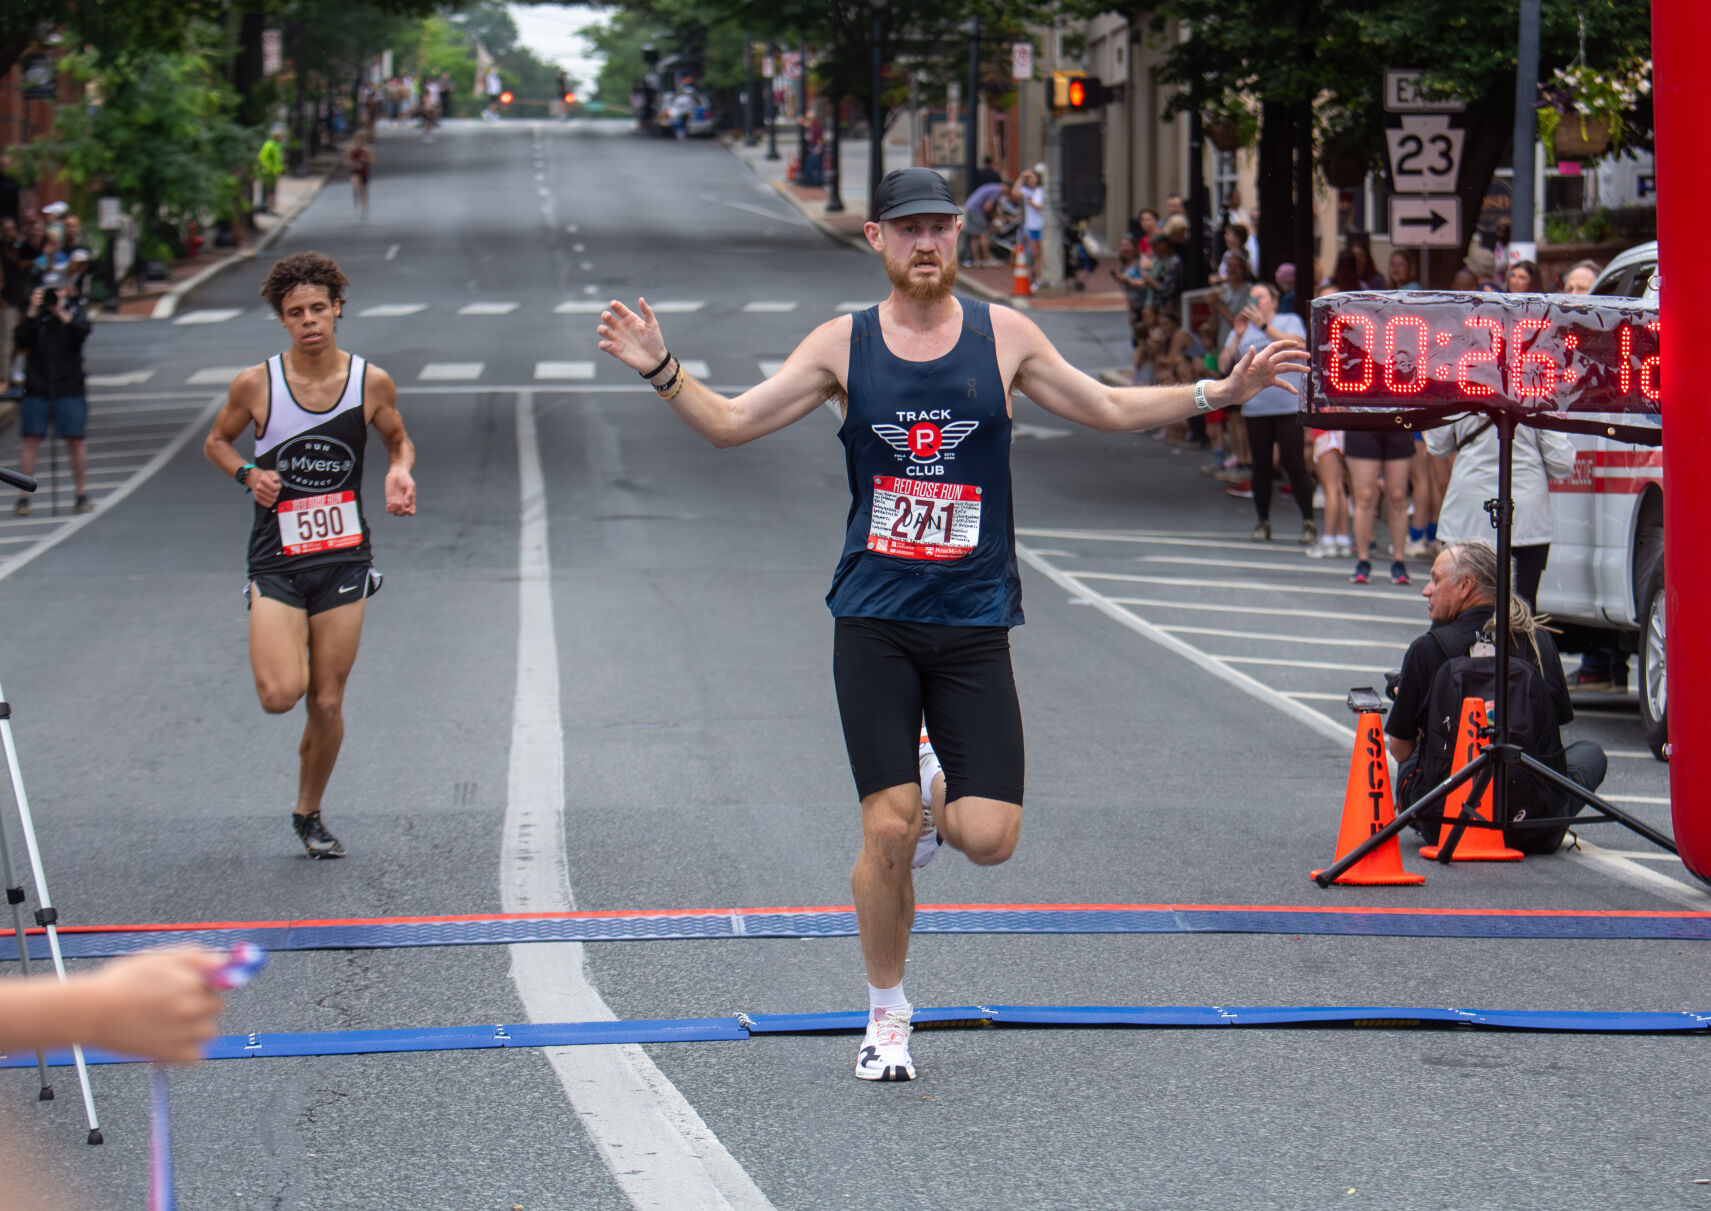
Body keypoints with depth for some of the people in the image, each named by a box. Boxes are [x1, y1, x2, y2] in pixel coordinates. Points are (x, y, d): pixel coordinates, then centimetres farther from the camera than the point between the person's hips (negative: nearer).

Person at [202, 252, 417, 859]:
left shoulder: (372, 382, -3)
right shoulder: (255, 384, -6)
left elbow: (398, 440, 15)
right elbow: (216, 441, 10)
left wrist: (401, 472, -7)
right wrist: (248, 474, -10)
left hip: (344, 558, 1)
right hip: (277, 560, -1)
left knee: (327, 702, 4)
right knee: (280, 694, -17)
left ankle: (309, 814, 25)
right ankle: (279, 652, 20)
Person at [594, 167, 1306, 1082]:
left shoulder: (1002, 335, 4)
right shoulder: (842, 345, 3)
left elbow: (1110, 410, 13)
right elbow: (730, 423, 4)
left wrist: (1220, 392, 3)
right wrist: (662, 372, -12)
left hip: (973, 624, 1)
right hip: (874, 622, -1)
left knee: (990, 838, -9)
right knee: (886, 832, -8)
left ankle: (943, 807, 29)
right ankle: (886, 1016, 13)